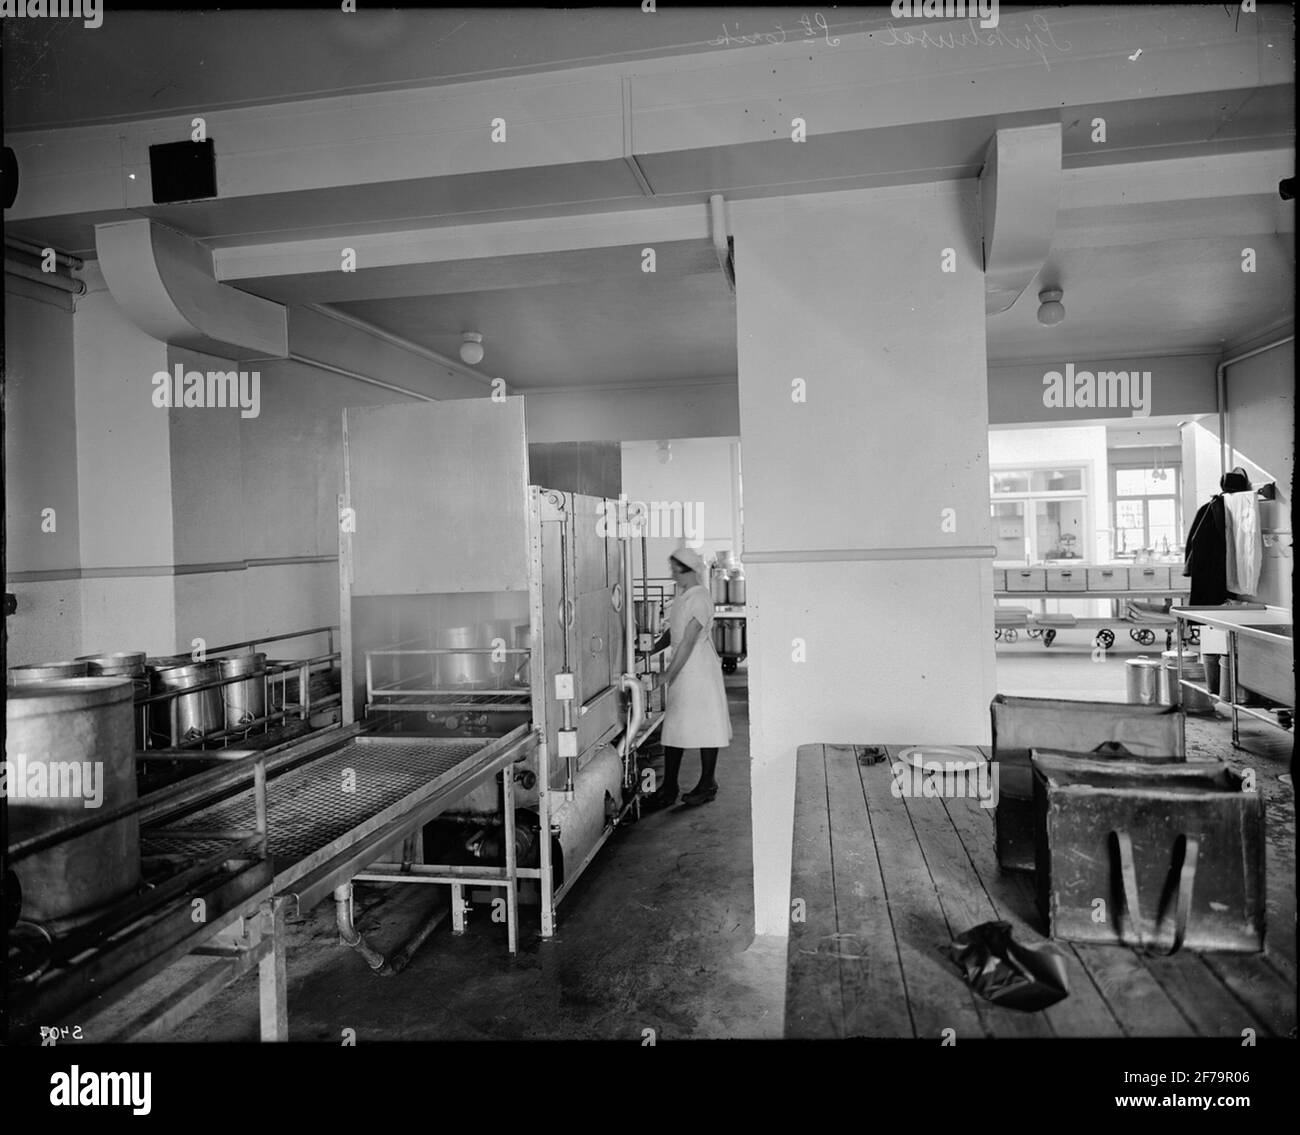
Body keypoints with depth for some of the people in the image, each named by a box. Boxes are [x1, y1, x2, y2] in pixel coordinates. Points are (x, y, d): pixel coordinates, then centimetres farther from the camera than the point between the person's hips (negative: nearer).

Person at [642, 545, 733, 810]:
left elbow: (688, 642, -21)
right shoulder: (682, 594, 10)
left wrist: (667, 675, -21)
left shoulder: (700, 598, -18)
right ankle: (669, 787, 14)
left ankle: (708, 784, 18)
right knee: (674, 726, 8)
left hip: (700, 670, -9)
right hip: (681, 670, 9)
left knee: (704, 724, 4)